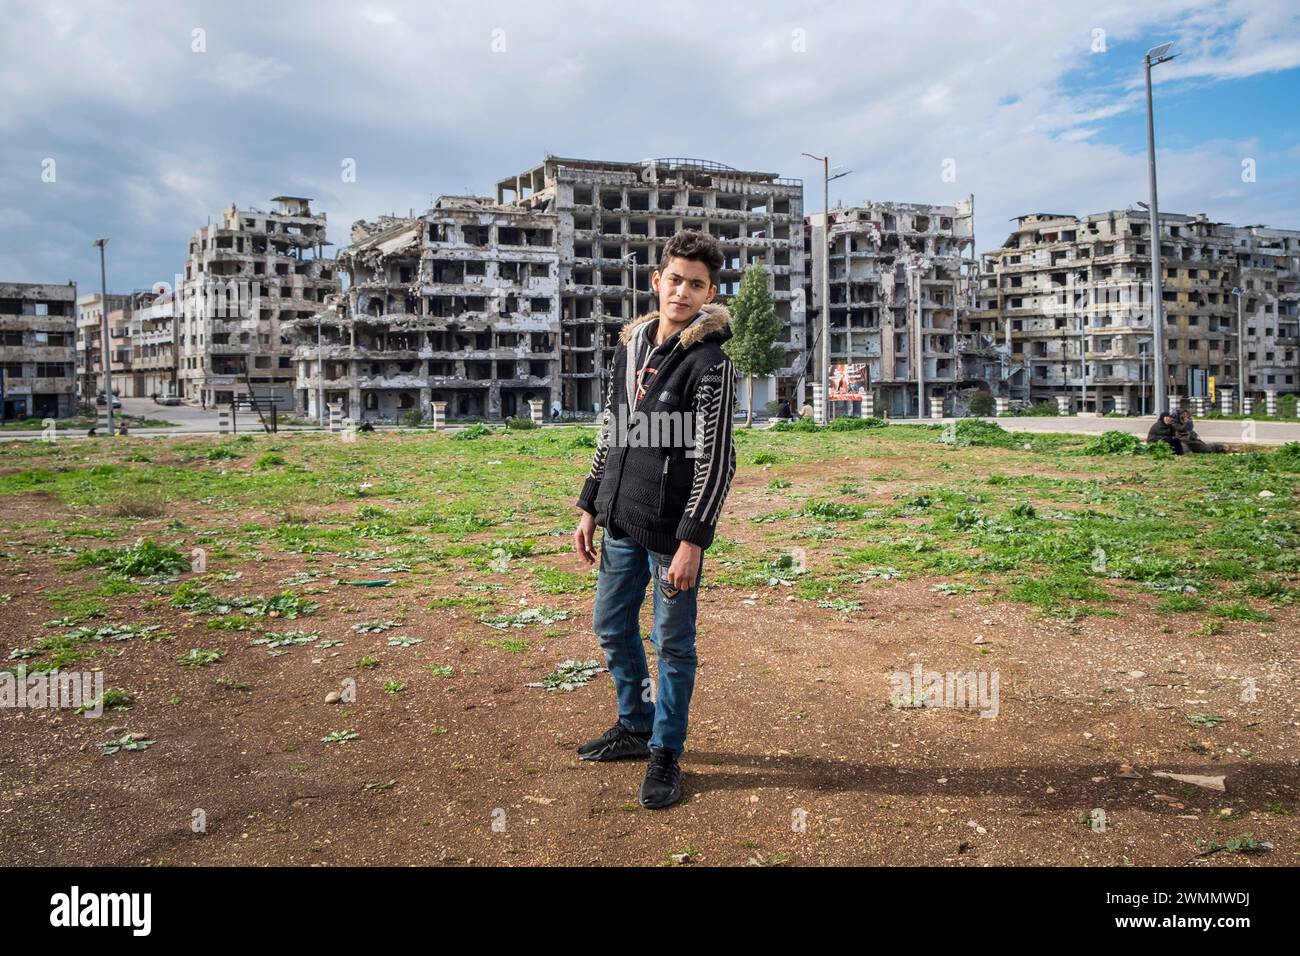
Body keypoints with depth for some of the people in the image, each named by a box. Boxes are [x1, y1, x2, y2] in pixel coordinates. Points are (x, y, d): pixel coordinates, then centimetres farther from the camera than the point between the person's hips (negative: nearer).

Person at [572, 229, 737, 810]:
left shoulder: (709, 363, -12)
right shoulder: (630, 346, 8)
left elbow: (716, 461, -16)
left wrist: (692, 540, -21)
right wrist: (590, 507, 13)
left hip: (673, 531, -7)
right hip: (622, 523, 7)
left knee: (673, 645, 5)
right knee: (611, 627, 18)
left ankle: (666, 755, 21)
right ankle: (635, 726, 38)